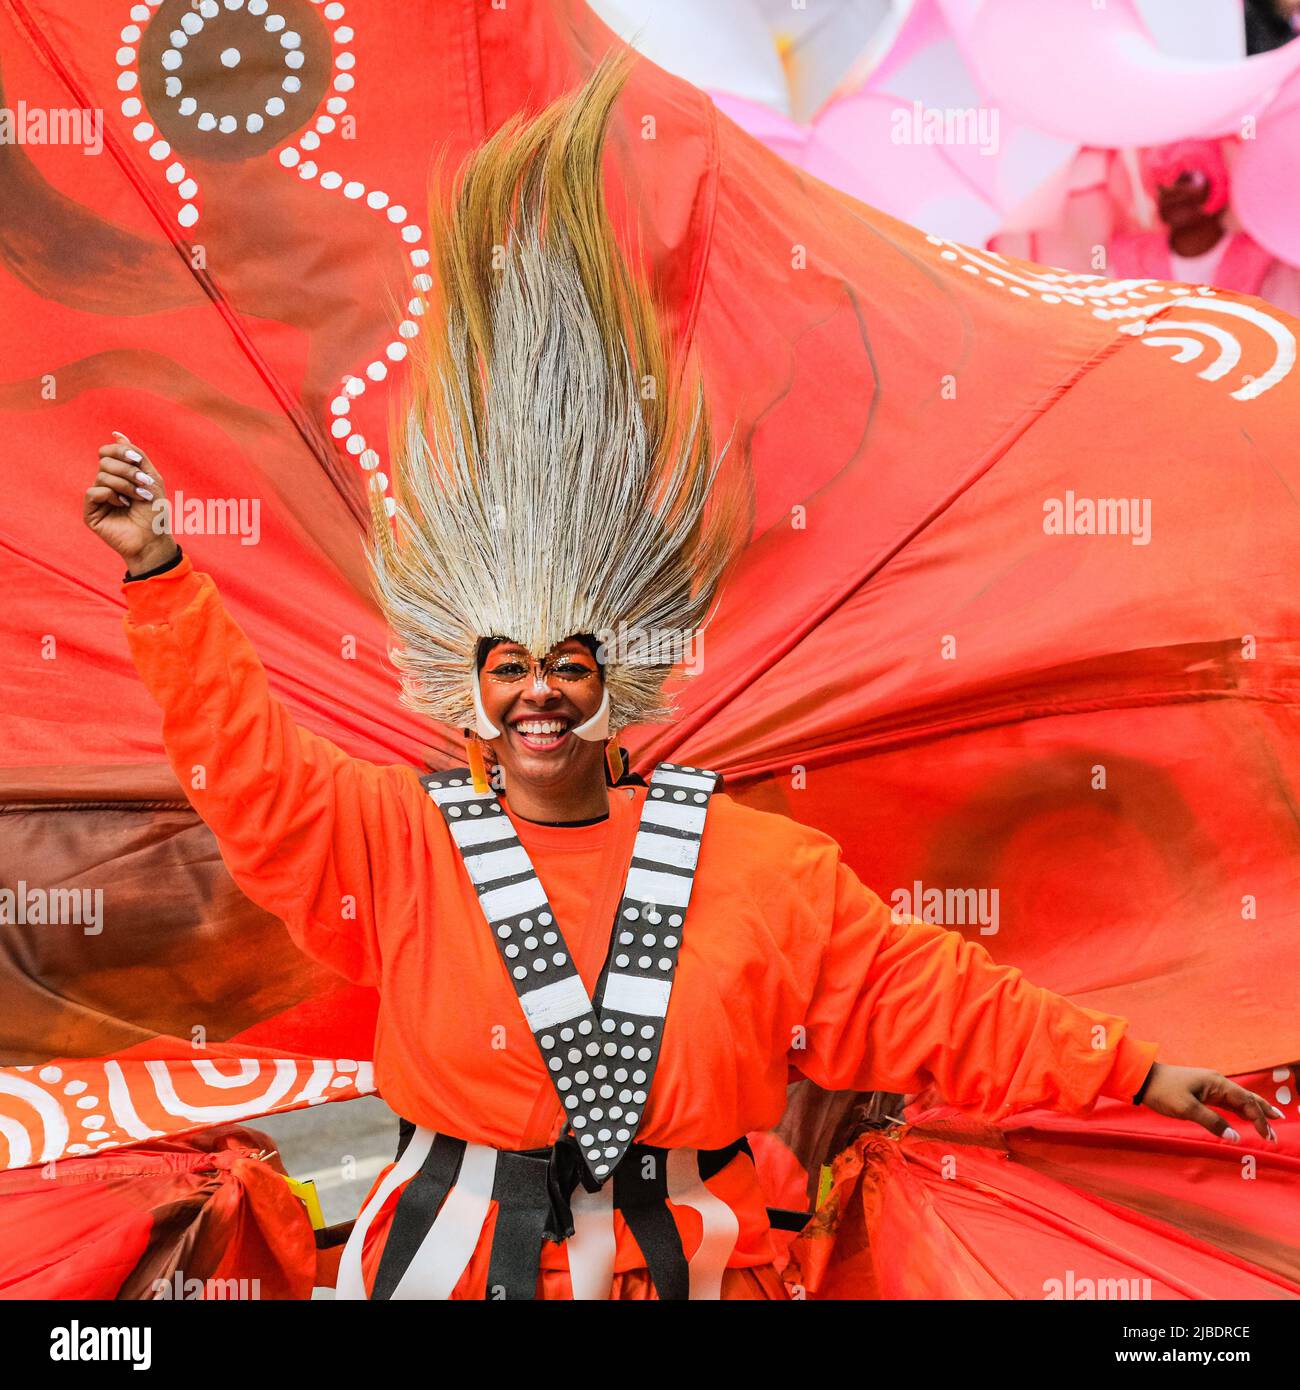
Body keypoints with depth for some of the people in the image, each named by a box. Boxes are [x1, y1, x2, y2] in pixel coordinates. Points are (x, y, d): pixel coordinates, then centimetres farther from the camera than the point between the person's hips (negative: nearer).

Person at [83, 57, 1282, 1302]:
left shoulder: (748, 861, -7)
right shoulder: (398, 840, -7)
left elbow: (923, 995, -4)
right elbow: (247, 760, -12)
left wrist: (1134, 1073, -4)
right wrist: (160, 573, -21)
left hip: (688, 1260, 1)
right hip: (455, 1258, 0)